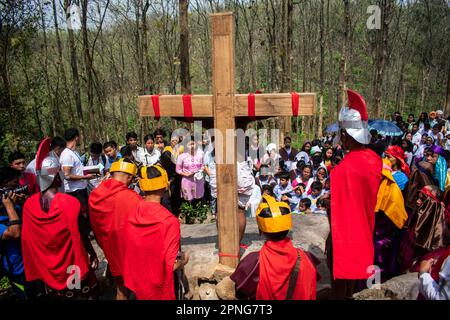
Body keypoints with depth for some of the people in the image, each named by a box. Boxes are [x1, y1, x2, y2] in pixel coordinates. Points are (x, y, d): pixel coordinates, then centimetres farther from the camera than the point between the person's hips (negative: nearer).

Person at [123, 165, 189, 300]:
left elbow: (131, 253, 3)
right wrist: (184, 260, -4)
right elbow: (171, 265, -24)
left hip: (136, 285, 5)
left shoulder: (130, 216, -11)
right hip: (159, 289, -4)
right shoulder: (169, 221, -26)